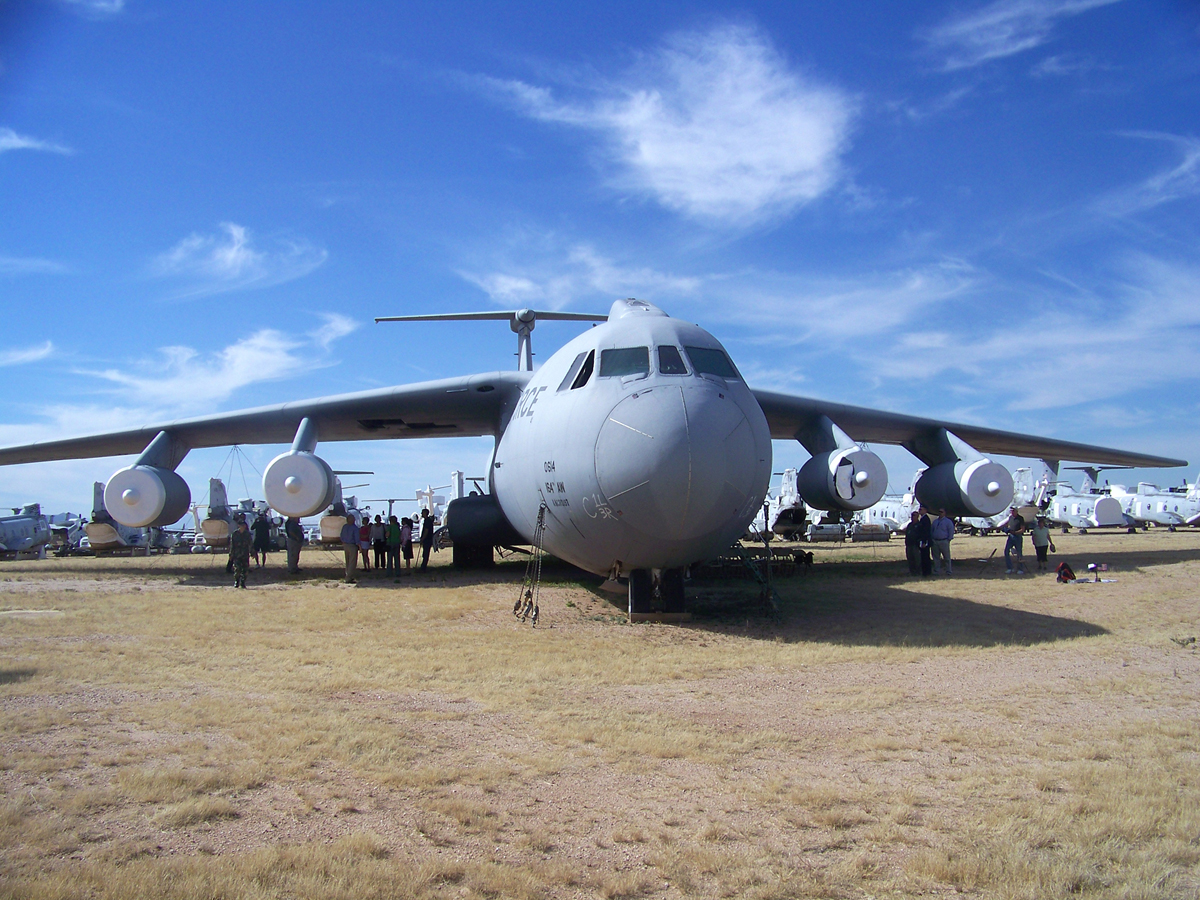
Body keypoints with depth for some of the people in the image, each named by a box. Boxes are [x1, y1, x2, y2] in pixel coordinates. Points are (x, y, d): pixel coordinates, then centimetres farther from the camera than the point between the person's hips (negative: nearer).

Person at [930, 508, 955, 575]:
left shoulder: (948, 521, 0)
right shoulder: (935, 521, 16)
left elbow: (951, 531, -3)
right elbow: (931, 531, 20)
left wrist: (948, 539, -8)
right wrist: (931, 539, 11)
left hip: (944, 541, -5)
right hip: (935, 541, 5)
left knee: (946, 557, -1)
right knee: (936, 557, 7)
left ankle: (949, 571, 5)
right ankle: (937, 571, 13)